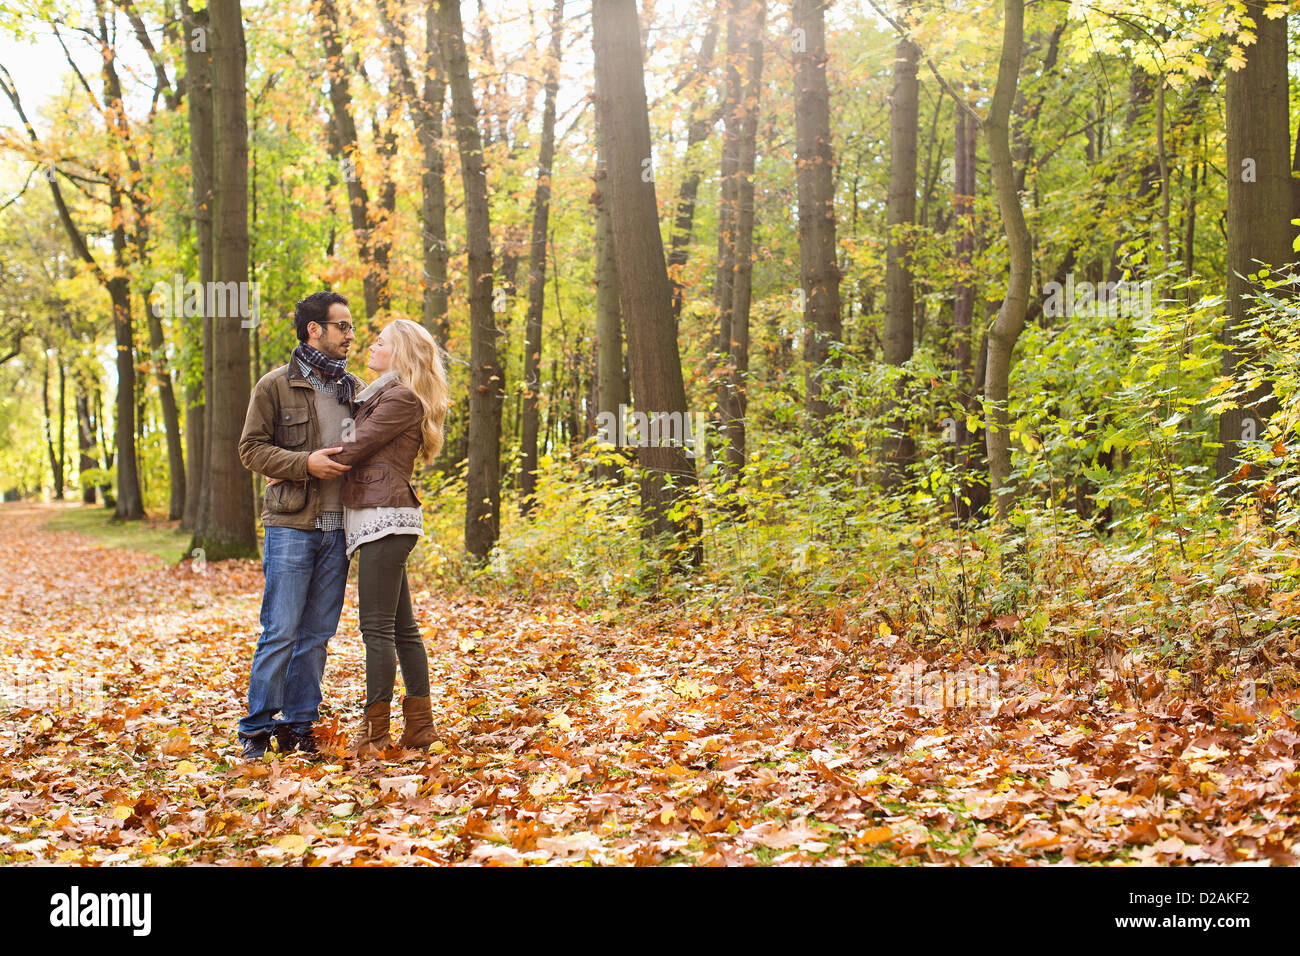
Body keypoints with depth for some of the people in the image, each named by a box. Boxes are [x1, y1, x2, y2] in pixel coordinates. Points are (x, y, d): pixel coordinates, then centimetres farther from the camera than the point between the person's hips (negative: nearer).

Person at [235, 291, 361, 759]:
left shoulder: (355, 389, 13)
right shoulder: (275, 386, -2)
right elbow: (252, 448, -4)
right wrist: (305, 463, -16)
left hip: (336, 528, 5)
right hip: (290, 526, -5)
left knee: (317, 633, 8)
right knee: (280, 632, -5)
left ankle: (299, 725, 16)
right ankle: (257, 729, 4)